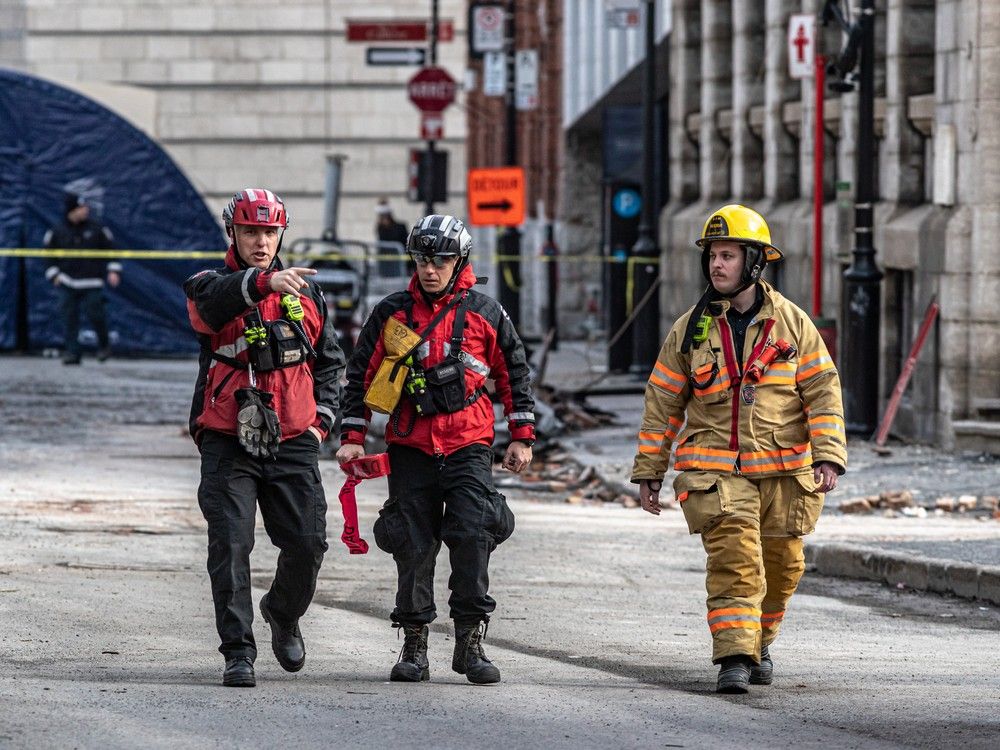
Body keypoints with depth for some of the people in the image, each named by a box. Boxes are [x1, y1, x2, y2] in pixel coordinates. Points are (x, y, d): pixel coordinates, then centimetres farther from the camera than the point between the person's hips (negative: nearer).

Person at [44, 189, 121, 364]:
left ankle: (104, 344, 14)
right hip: (69, 282, 1)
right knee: (69, 317, -2)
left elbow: (110, 249, 6)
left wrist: (113, 271, -2)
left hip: (92, 282, -1)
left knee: (95, 313, -10)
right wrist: (53, 274, 4)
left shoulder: (97, 228, -2)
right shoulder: (58, 232, 0)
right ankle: (72, 352, 4)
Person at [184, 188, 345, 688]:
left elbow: (330, 360, 23)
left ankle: (283, 615, 29)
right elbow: (215, 299, -26)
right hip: (228, 443, -3)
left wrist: (322, 418, 9)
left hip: (293, 442, 3)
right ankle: (238, 651, -5)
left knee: (307, 543, 0)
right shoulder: (212, 286, 0)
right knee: (230, 546, -10)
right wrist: (263, 282, -45)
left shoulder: (305, 293, 14)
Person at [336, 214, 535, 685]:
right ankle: (414, 646, 9)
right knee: (414, 548, 1)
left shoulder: (485, 314, 5)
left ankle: (470, 641, -3)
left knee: (472, 537, -12)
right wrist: (352, 437, 4)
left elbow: (514, 374, 13)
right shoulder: (391, 313, 6)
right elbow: (361, 375, 10)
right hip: (410, 447, 1)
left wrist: (522, 437, 9)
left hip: (468, 447, -1)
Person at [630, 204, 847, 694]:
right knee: (734, 560, -17)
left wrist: (828, 455, -10)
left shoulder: (792, 324, 3)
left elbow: (823, 392, 1)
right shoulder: (690, 331, 4)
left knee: (781, 568, 9)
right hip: (716, 469, -1)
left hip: (784, 471, 1)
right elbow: (662, 404, 9)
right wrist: (648, 472, 8)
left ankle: (760, 642, 31)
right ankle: (734, 657, -19)